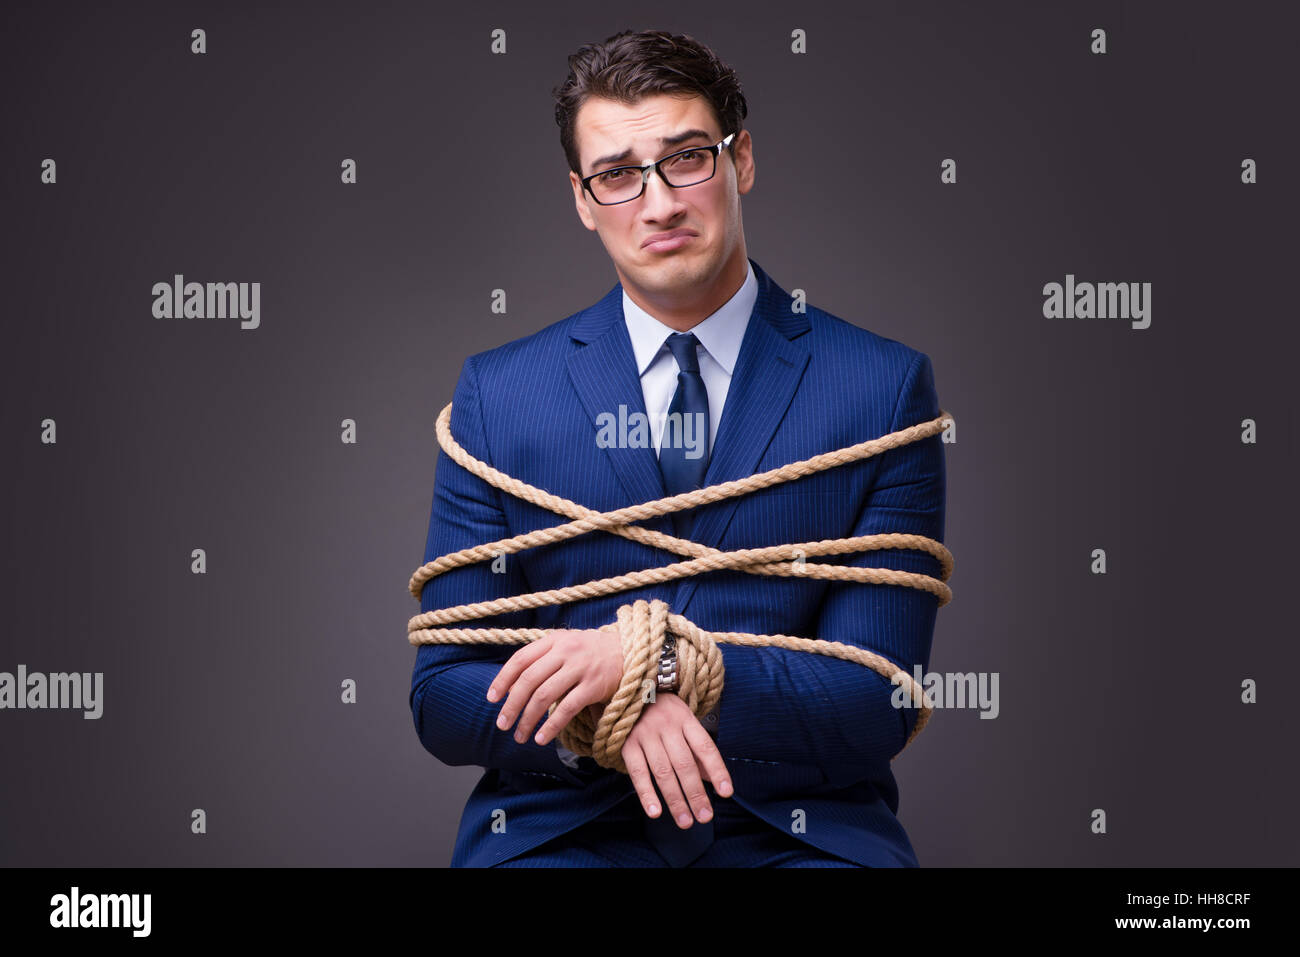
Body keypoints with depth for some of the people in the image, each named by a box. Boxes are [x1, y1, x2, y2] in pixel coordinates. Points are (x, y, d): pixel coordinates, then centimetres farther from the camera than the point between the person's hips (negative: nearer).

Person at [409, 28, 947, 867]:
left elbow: (878, 705, -2)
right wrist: (600, 716, -16)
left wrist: (654, 664, -16)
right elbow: (444, 695, 5)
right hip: (564, 824, 0)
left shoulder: (884, 388, 2)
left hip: (801, 830, 0)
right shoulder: (495, 395, 7)